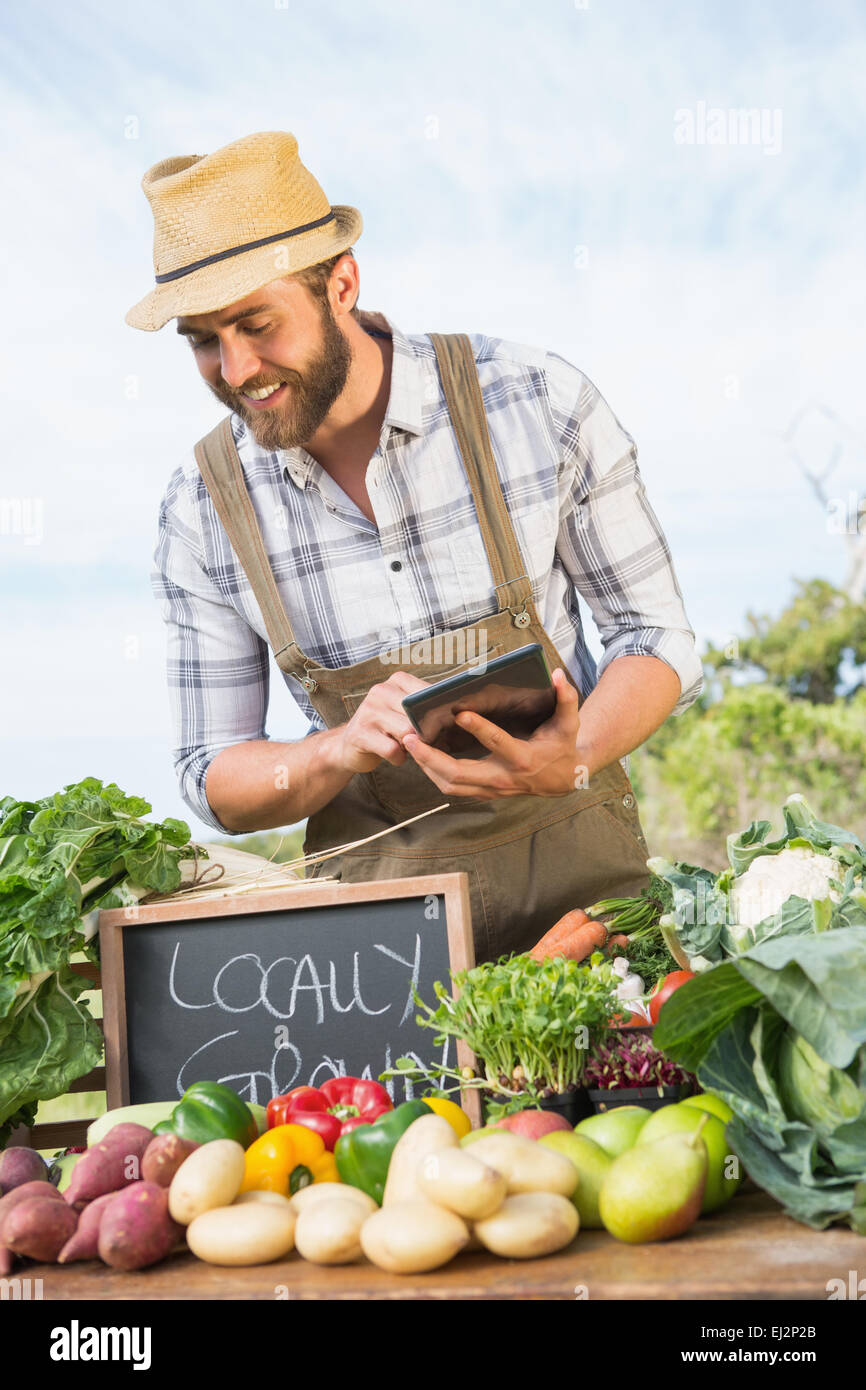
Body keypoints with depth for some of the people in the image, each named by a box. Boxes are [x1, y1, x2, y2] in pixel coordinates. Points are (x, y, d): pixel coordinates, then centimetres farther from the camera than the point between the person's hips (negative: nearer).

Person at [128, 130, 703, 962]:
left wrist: (572, 763, -20)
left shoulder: (539, 402, -8)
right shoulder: (202, 508, -3)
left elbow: (658, 638, 1)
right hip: (369, 881, 2)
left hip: (569, 859, -1)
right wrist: (340, 751, -18)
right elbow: (214, 781, 3)